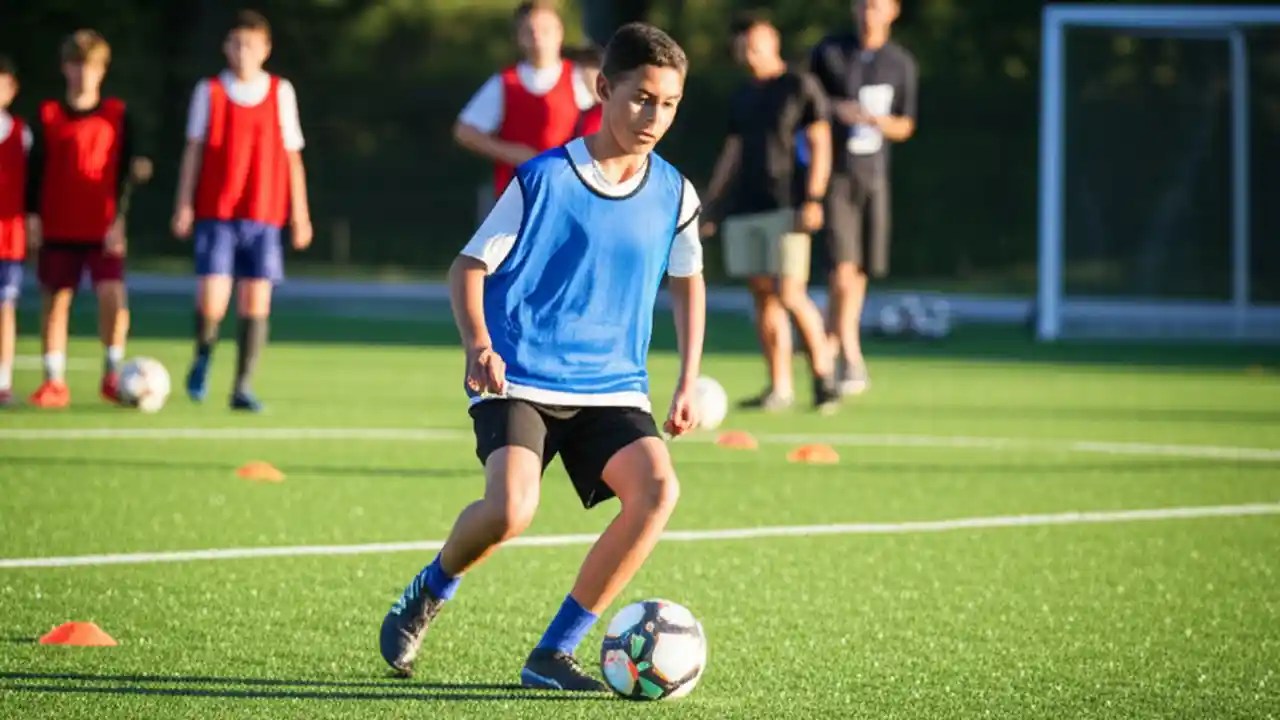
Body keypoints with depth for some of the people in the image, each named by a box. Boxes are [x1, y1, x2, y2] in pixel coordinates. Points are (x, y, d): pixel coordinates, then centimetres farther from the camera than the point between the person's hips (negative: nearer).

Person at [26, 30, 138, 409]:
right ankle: (54, 381, 10)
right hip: (57, 228, 1)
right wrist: (33, 214, -1)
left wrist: (119, 218, -7)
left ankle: (113, 374, -1)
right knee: (55, 300, 3)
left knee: (113, 297, -15)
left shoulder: (117, 115, 4)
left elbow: (124, 170, 2)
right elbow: (36, 168, 7)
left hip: (104, 229, -1)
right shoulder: (49, 115, 5)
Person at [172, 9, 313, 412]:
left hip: (263, 216, 1)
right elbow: (194, 149, 6)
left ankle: (243, 388, 6)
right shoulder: (209, 92, 4)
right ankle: (203, 356, 19)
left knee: (255, 303, -2)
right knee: (211, 301, -12)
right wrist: (184, 205, -2)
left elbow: (291, 155, 10)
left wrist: (300, 212, 7)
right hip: (215, 213, -1)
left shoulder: (281, 93, 7)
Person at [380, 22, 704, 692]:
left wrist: (688, 383, 14)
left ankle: (553, 654, -11)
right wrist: (478, 345, -20)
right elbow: (468, 267, -2)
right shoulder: (544, 179, -8)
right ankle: (428, 592, 8)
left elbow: (687, 282, 22)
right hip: (521, 380, -4)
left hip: (612, 387, 4)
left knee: (657, 489, -24)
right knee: (511, 509, -29)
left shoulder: (673, 196, 4)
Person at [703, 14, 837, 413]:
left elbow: (820, 144, -4)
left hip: (786, 207, -6)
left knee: (790, 293, -14)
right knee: (762, 295, 3)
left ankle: (823, 373, 1)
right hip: (744, 209, 6)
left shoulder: (800, 86, 0)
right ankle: (779, 387, 5)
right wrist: (709, 204, 16)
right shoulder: (741, 97, 18)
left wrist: (813, 199, -13)